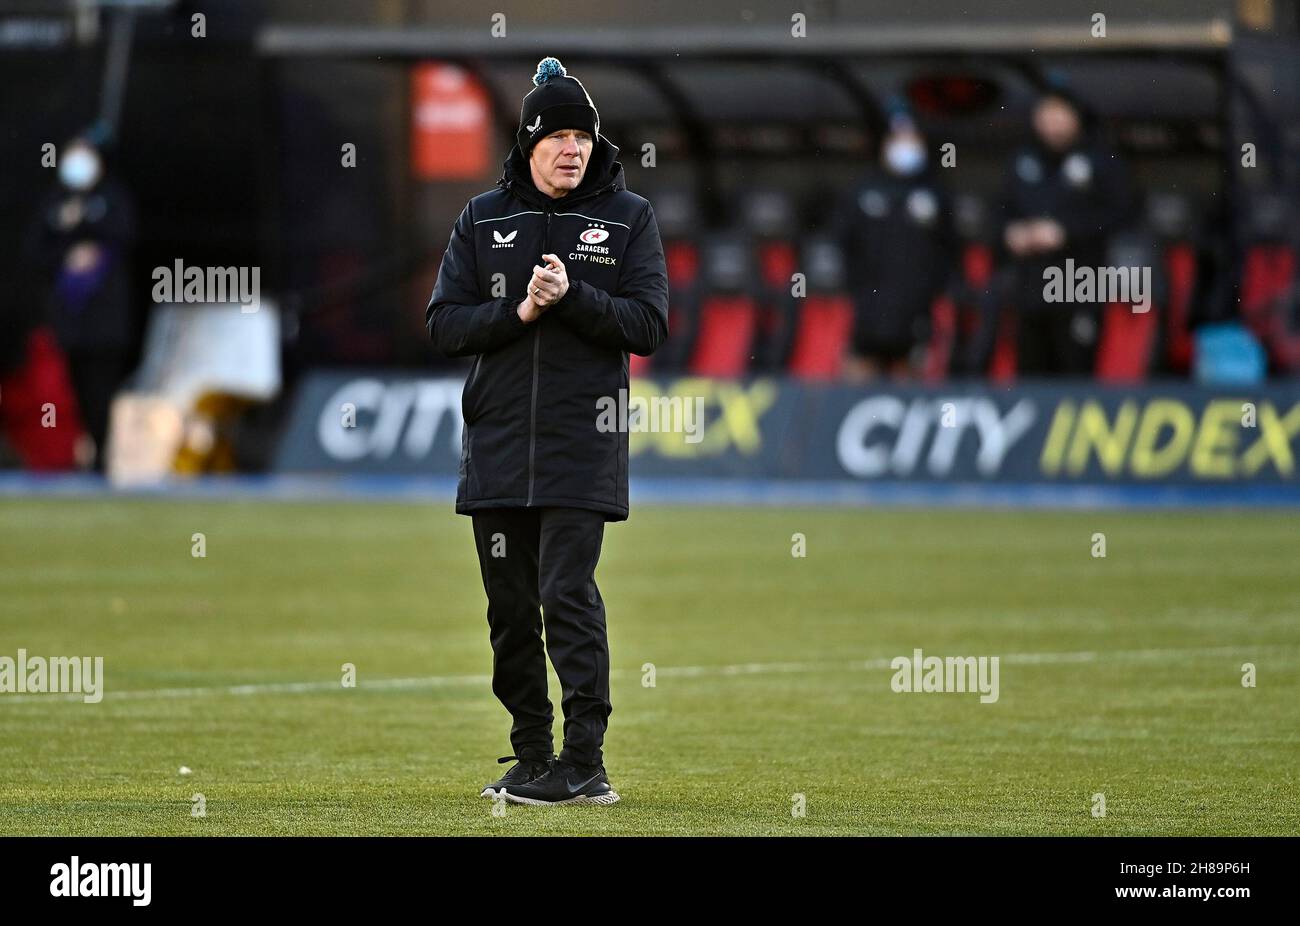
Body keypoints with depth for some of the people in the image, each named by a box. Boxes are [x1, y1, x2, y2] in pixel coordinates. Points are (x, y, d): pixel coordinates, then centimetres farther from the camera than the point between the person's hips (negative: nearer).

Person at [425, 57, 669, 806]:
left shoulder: (628, 217, 4)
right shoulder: (484, 220, 10)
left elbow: (650, 325, -3)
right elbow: (445, 325, 4)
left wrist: (572, 295, -16)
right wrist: (520, 310, -12)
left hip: (583, 443, -3)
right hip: (496, 442, 3)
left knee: (568, 596, -12)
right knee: (510, 605, 6)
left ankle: (585, 764, -12)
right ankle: (531, 759, 15)